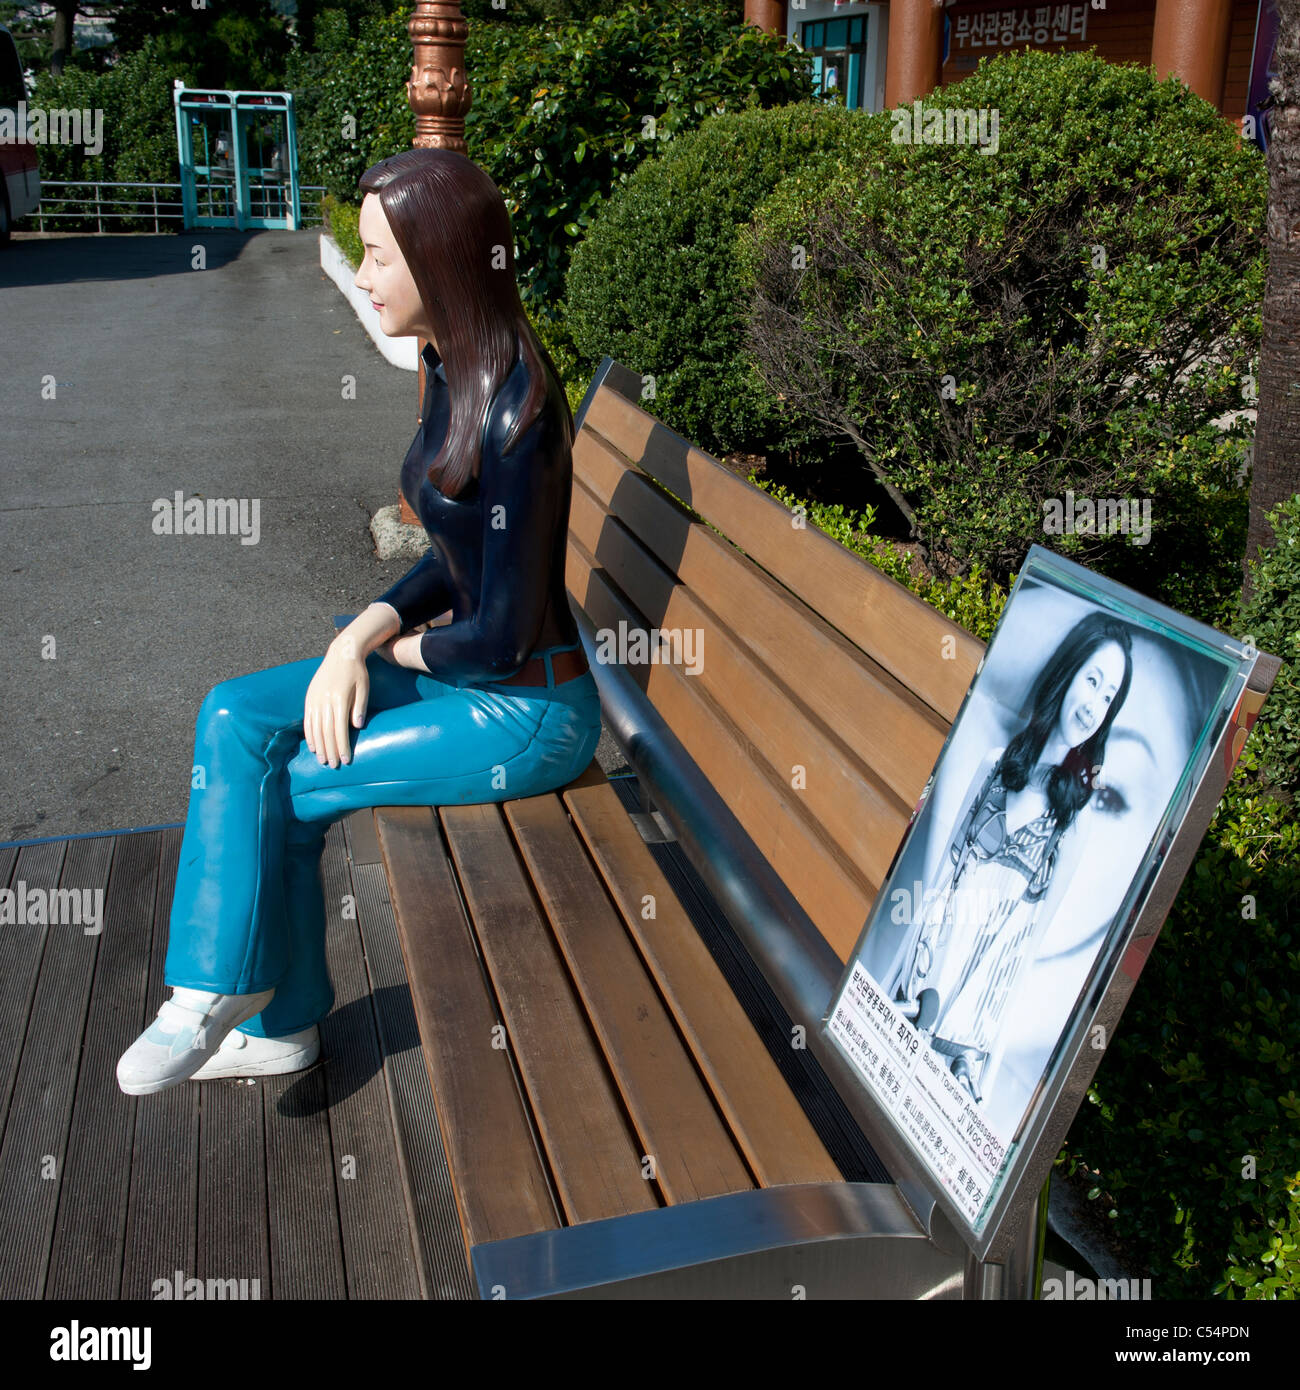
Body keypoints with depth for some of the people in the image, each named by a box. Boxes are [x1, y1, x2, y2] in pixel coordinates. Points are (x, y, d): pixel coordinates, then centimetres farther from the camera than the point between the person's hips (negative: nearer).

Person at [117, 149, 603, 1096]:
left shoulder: (513, 413, -25)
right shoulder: (455, 376, 5)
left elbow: (500, 635, -24)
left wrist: (396, 647, -4)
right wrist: (357, 638, -4)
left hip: (528, 711, -9)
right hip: (461, 661, 9)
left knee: (274, 792, -6)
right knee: (233, 721, 0)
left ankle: (240, 1001, 21)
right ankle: (275, 1021, 9)